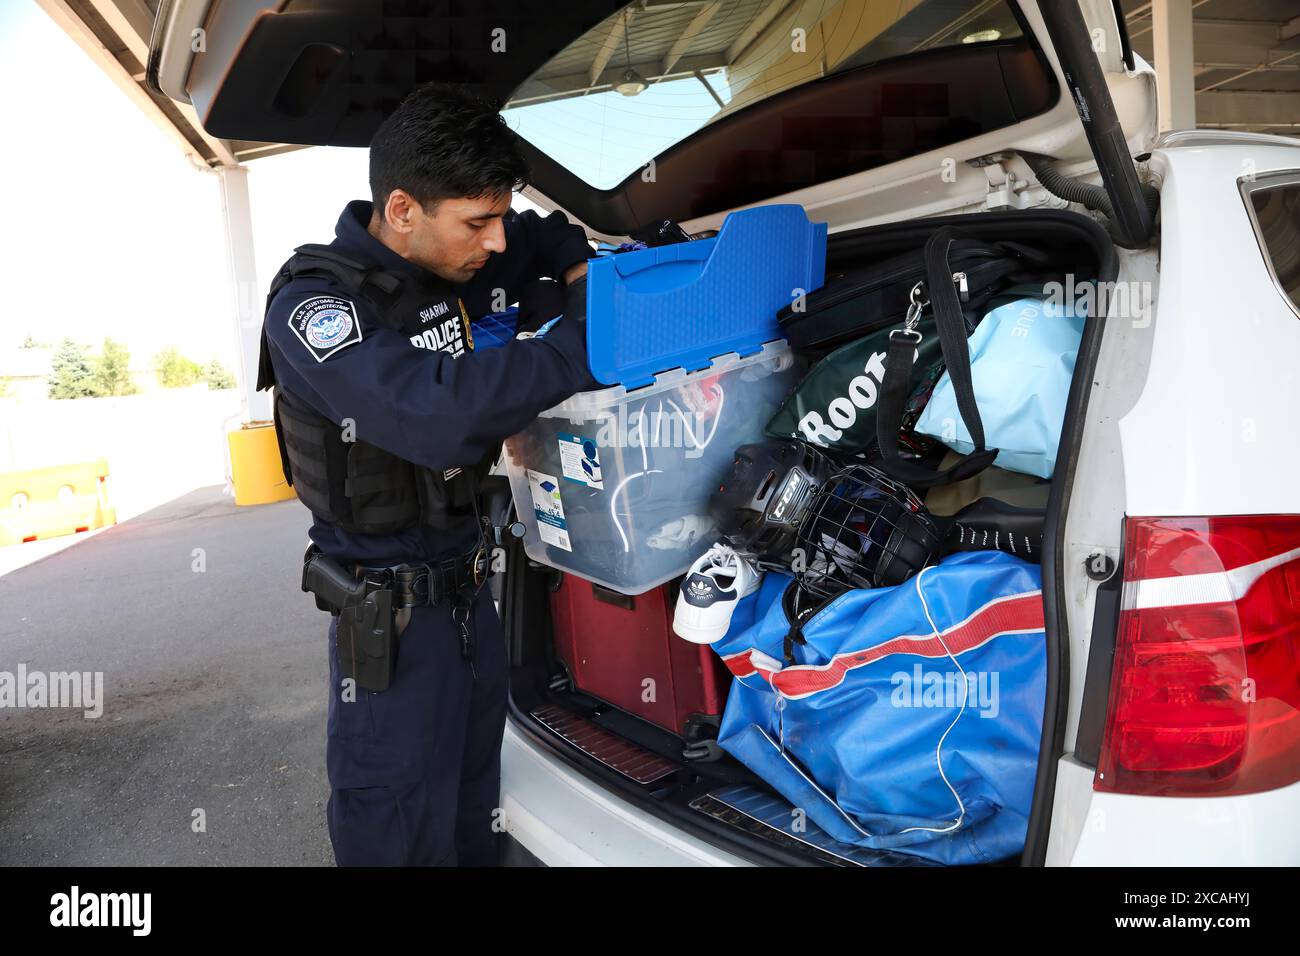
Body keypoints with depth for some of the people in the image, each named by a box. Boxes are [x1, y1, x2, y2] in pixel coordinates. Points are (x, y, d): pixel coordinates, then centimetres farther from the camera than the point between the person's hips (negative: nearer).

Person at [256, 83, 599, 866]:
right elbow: (438, 412, -37)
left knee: (476, 818, 21)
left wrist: (583, 273, -1)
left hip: (471, 584, 7)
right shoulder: (314, 306, -21)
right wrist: (587, 338, -30)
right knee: (402, 835, 7)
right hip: (390, 613, -6)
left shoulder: (453, 262, 1)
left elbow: (547, 236, 21)